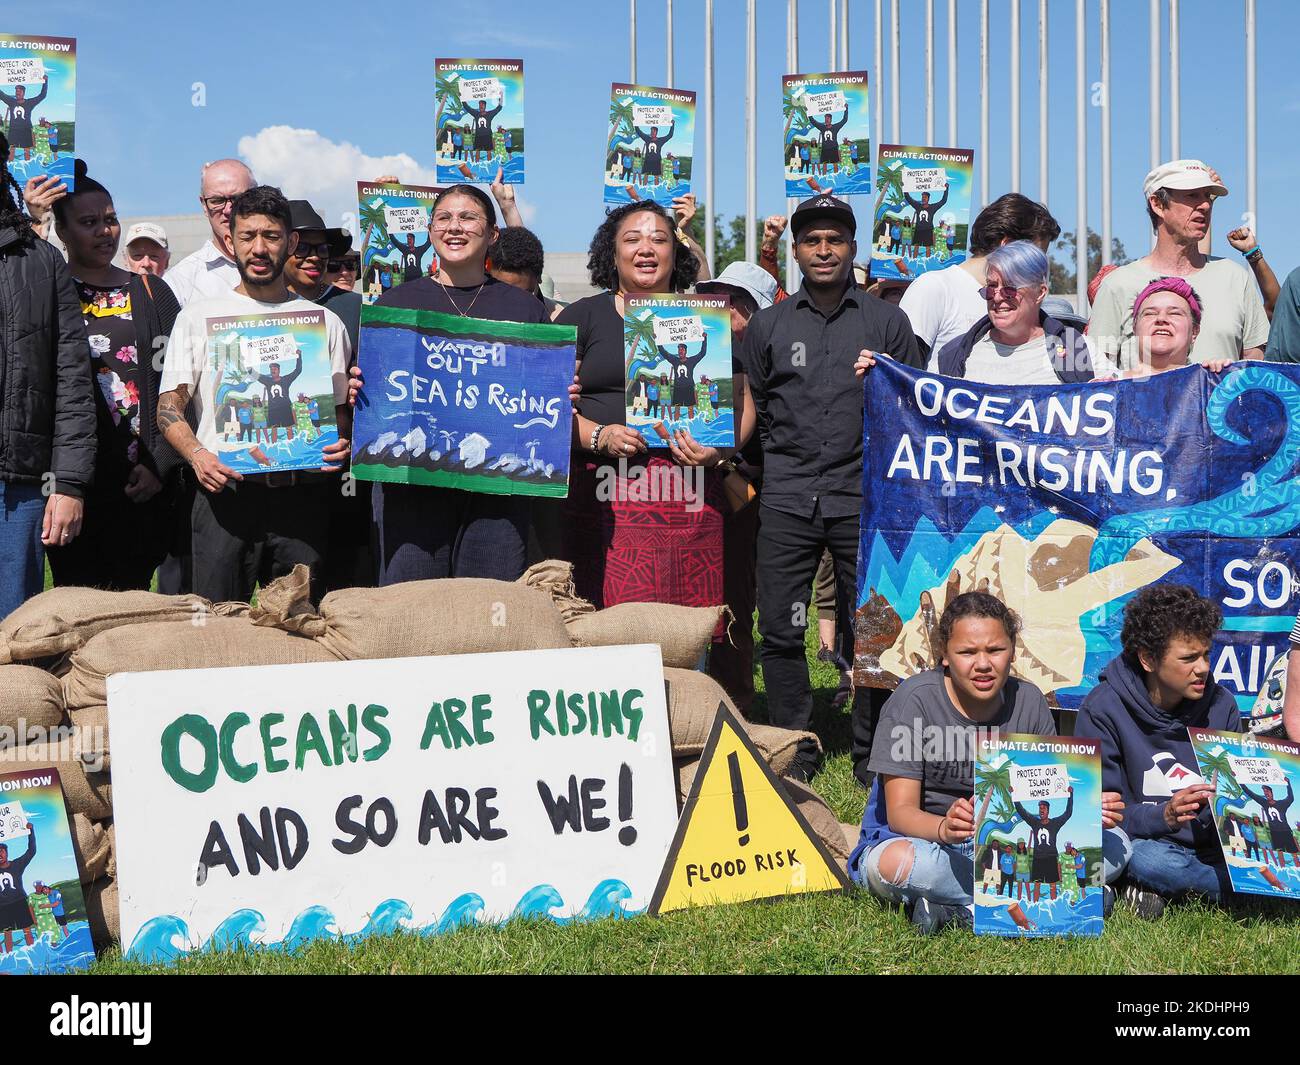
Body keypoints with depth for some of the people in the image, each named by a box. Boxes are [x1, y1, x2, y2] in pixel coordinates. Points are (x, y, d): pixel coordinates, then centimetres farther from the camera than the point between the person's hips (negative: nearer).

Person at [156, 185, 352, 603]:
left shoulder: (324, 321, 15)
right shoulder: (198, 315, 12)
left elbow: (340, 409, 16)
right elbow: (169, 408, 7)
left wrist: (341, 446, -7)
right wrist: (197, 454, -13)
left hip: (300, 494, 1)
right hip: (224, 492, -1)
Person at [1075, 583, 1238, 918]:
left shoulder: (1220, 705, 6)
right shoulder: (1103, 710, -6)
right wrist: (1162, 817, -26)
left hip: (1214, 845, 4)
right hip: (1145, 839, -4)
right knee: (1147, 859, -39)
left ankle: (1160, 889, -11)